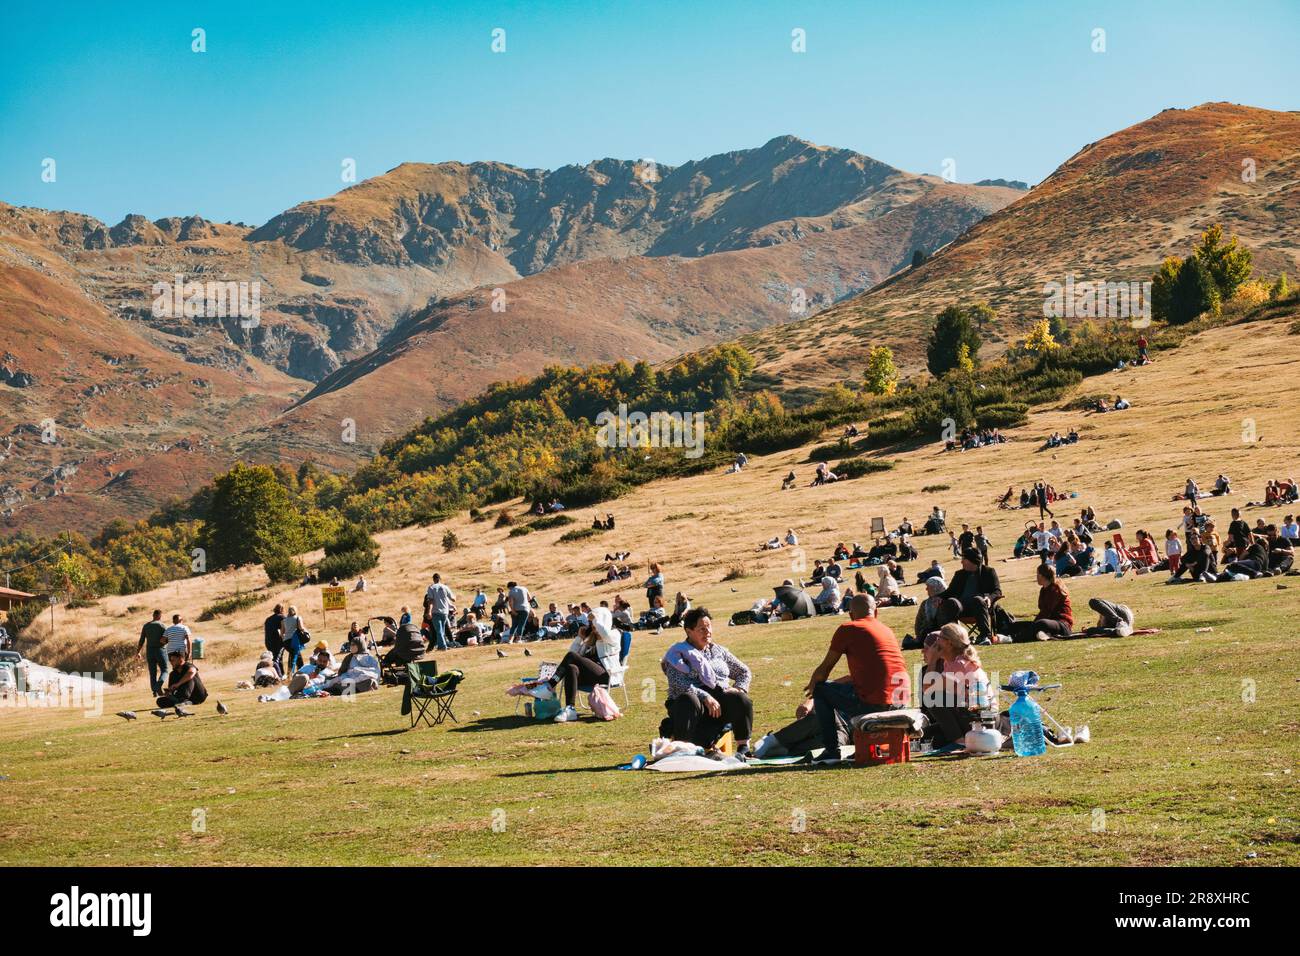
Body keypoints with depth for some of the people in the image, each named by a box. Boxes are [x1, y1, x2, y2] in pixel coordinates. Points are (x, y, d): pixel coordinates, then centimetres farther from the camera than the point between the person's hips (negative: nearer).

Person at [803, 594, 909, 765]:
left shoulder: (847, 629, 0)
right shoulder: (887, 630, 21)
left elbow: (825, 669, 5)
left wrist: (812, 686, 27)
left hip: (874, 702, -7)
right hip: (903, 702, 8)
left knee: (821, 690, 12)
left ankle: (832, 750, 7)